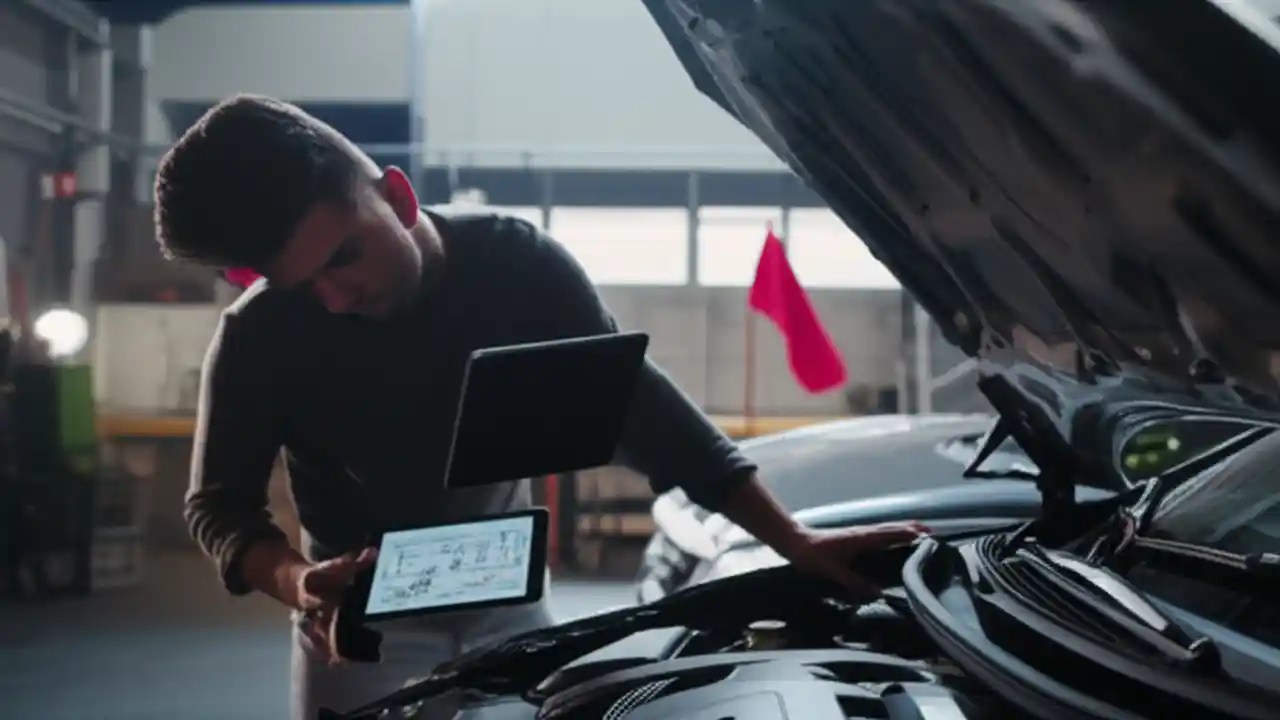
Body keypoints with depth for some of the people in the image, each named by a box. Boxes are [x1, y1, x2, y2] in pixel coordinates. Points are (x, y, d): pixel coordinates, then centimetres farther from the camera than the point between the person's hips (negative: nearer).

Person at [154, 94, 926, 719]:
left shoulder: (516, 261, -16)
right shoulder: (260, 337, -17)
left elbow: (636, 403, -13)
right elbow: (218, 503, -7)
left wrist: (794, 540, -19)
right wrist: (295, 580, -31)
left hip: (507, 603, 2)